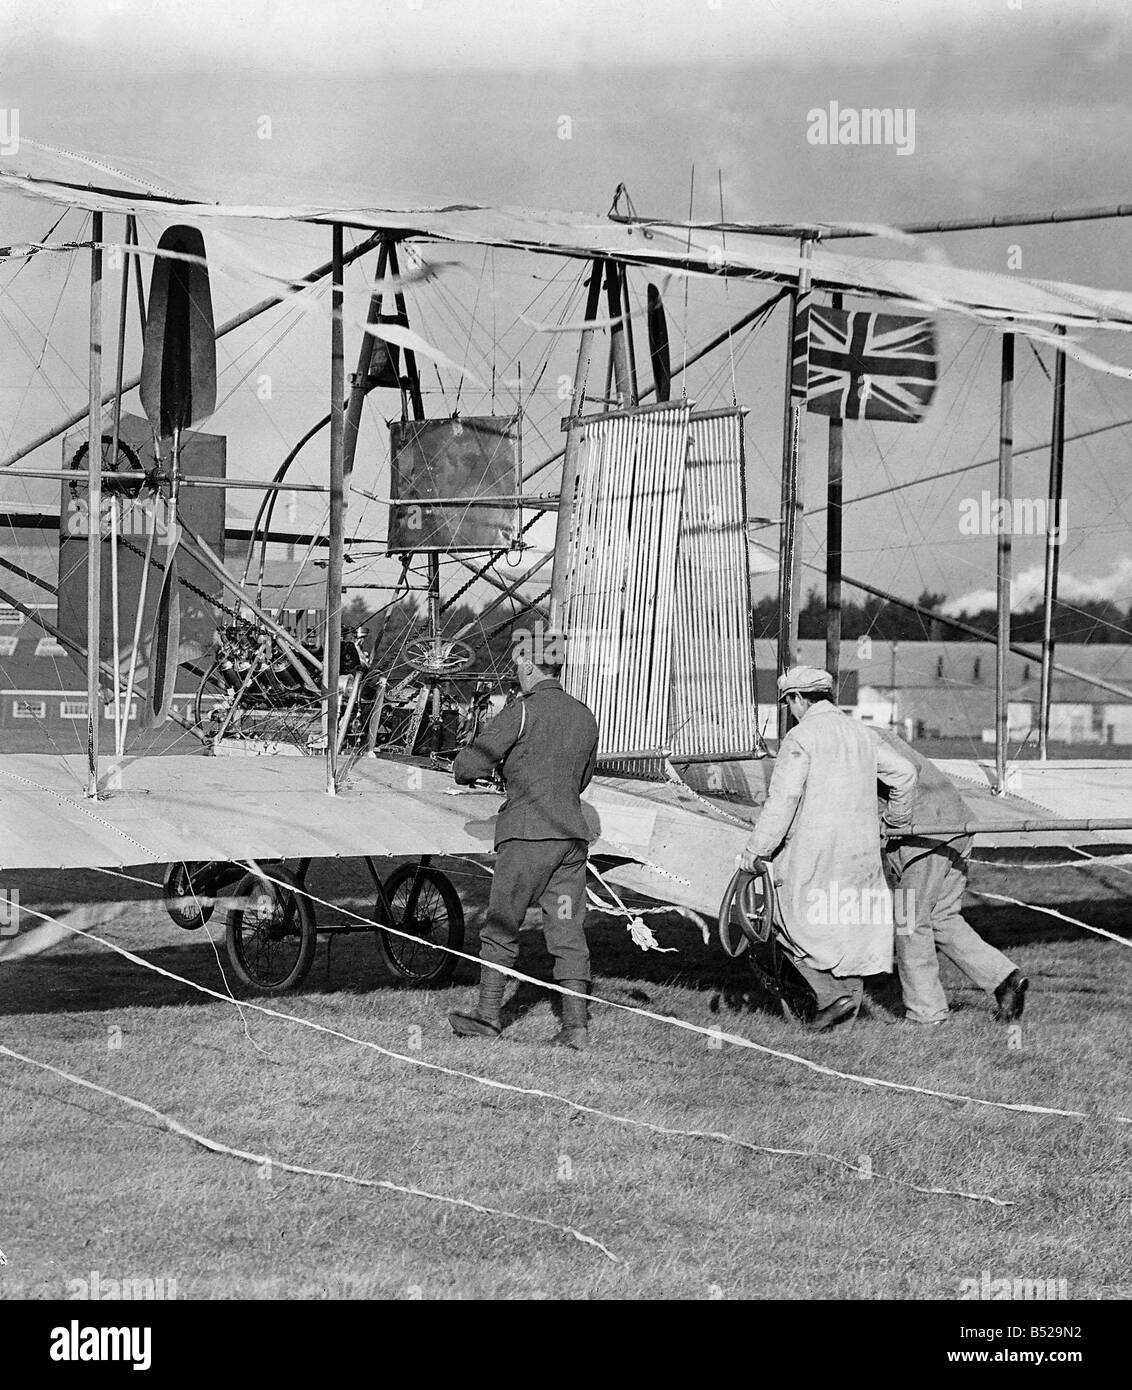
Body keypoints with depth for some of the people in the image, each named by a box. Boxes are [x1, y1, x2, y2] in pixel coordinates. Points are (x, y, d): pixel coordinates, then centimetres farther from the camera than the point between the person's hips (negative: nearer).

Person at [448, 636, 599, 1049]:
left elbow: (470, 764, -12)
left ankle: (488, 1016, 14)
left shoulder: (522, 712, -9)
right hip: (572, 833, 6)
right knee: (568, 930, 6)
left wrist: (464, 768, 12)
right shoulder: (584, 717, 11)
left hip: (527, 833, -6)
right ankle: (576, 1024, 2)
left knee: (501, 927, 7)